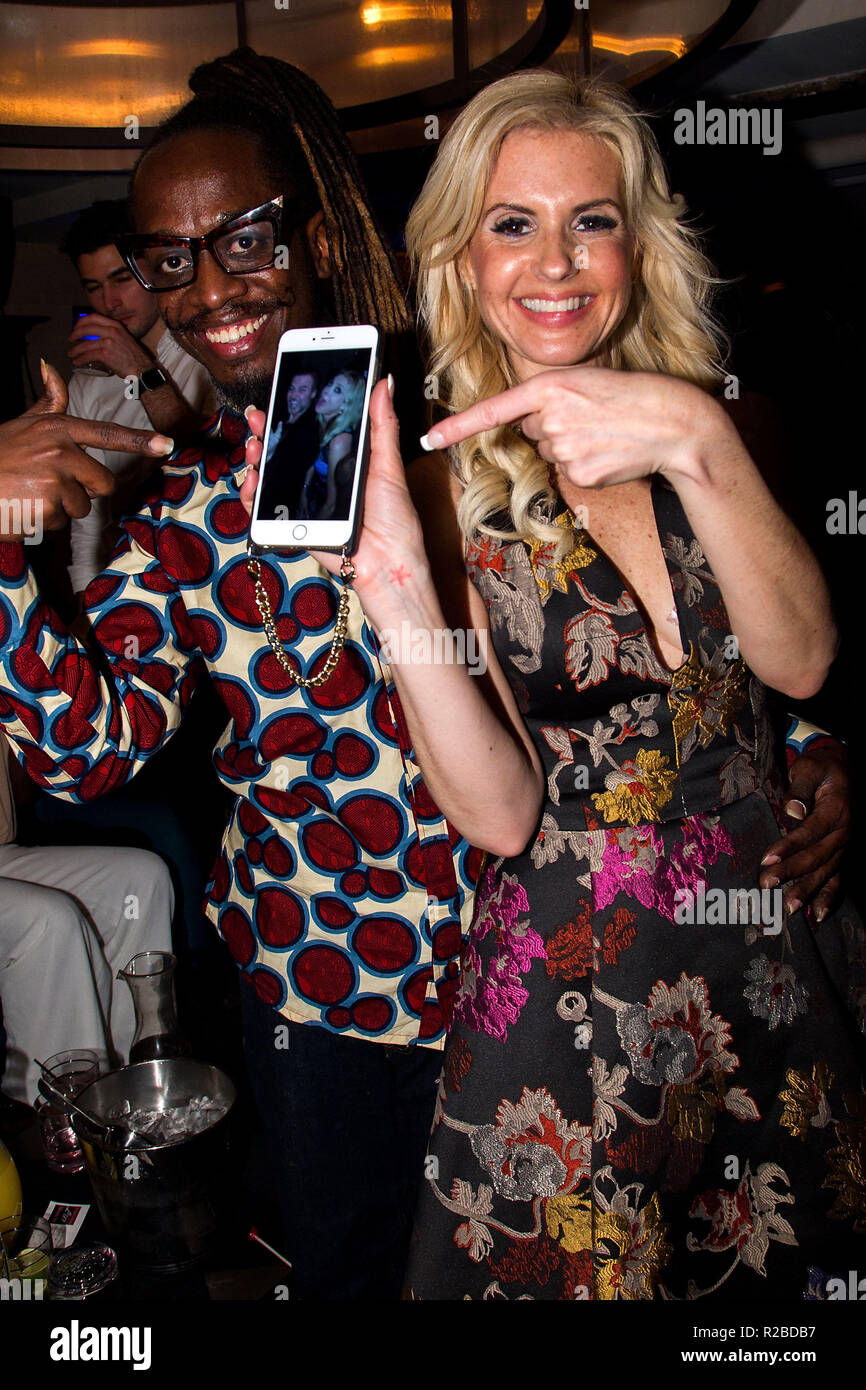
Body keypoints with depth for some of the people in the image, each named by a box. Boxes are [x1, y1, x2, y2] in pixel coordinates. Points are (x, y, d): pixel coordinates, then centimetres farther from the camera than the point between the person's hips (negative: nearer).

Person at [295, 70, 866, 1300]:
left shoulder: (700, 420, 0)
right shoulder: (445, 485, -7)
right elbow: (501, 814, -15)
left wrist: (701, 444, -30)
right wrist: (395, 587, -29)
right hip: (573, 985, -2)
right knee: (584, 1264, 15)